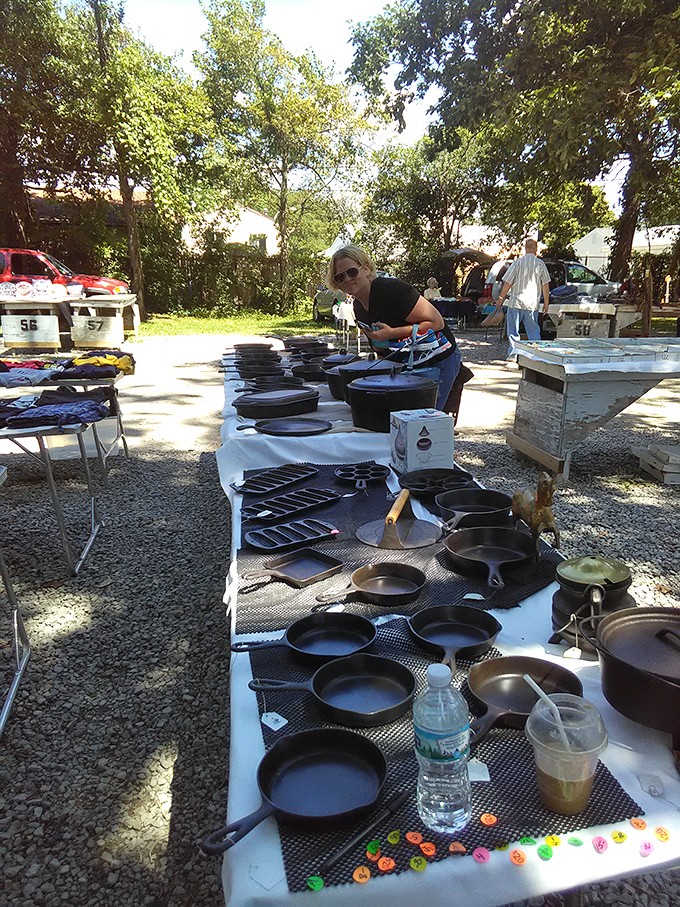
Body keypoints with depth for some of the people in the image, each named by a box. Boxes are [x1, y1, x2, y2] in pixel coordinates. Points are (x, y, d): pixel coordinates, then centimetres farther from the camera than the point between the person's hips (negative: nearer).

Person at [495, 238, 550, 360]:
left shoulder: (518, 263, -6)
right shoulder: (540, 264, 1)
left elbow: (507, 283, -6)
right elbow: (545, 286, 4)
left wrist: (500, 299, 4)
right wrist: (546, 303, 12)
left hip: (516, 302, -2)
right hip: (532, 304, 2)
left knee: (513, 329, 7)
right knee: (533, 331, 11)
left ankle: (513, 354, 5)